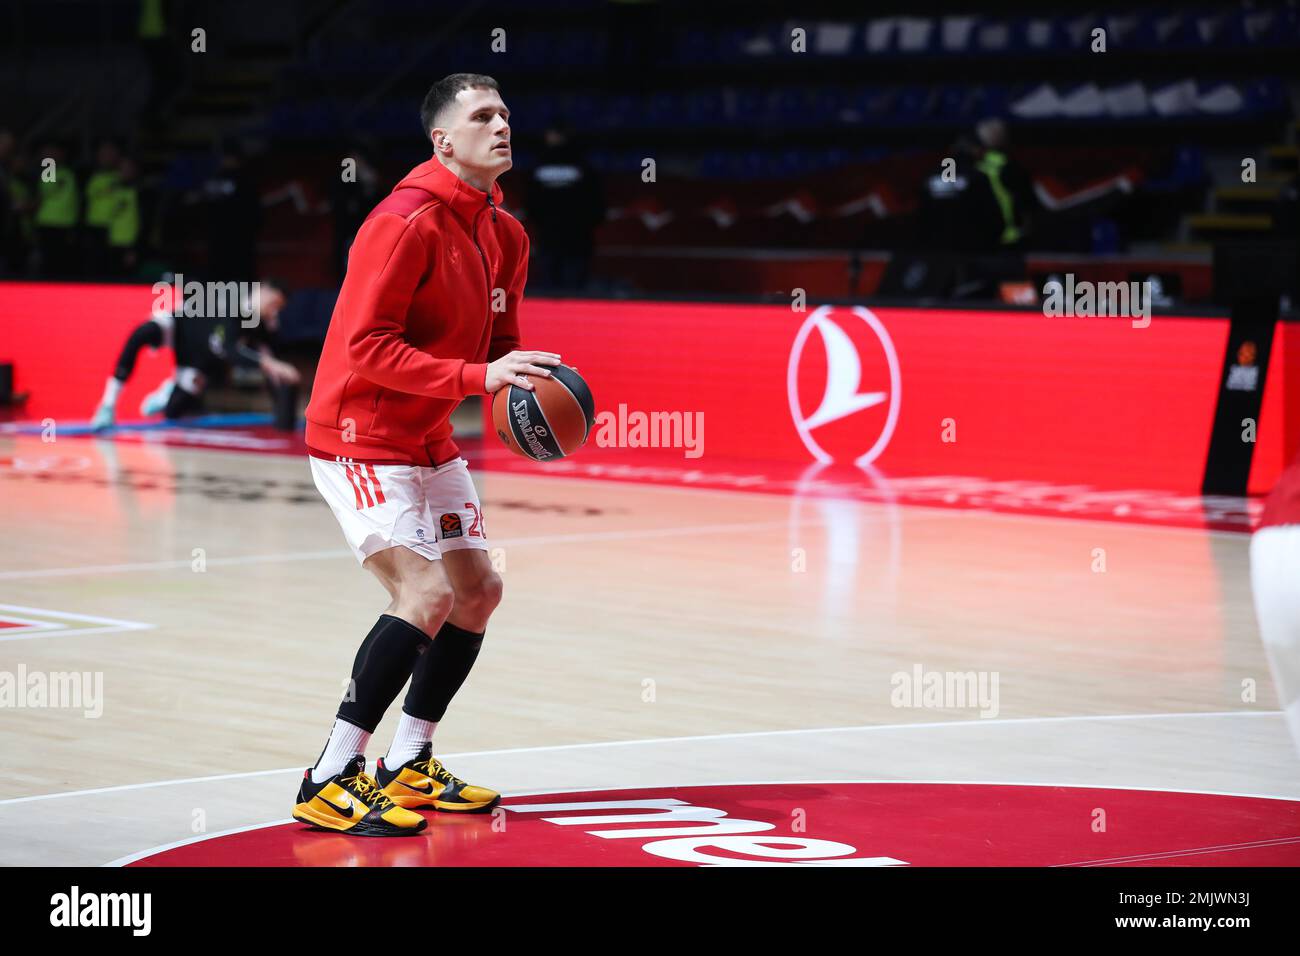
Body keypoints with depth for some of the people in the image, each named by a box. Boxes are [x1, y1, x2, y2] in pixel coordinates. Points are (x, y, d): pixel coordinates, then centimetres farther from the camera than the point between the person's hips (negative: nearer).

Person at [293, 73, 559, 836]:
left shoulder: (505, 235, 6)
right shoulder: (406, 224, -21)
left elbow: (496, 341, 16)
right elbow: (366, 347, -26)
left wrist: (529, 379, -7)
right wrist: (478, 378, -30)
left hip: (427, 439, 9)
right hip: (360, 436, -9)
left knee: (478, 590, 11)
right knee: (426, 594, -20)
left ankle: (407, 767, 24)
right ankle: (330, 783, -15)